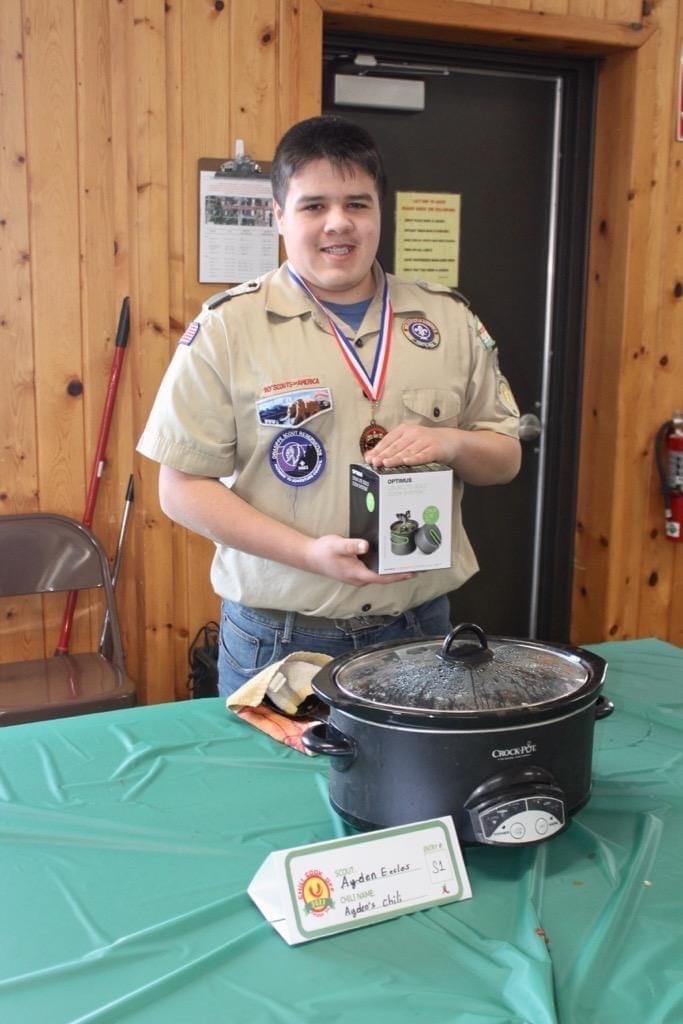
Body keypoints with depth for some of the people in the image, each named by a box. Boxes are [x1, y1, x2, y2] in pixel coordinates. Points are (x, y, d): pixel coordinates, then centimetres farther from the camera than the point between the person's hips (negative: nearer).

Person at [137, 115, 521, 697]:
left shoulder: (449, 319, 4)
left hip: (419, 630, 3)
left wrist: (450, 442, -13)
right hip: (277, 641, -3)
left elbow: (506, 458, 10)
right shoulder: (228, 327, -7)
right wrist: (310, 553, -19)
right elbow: (182, 487, -8)